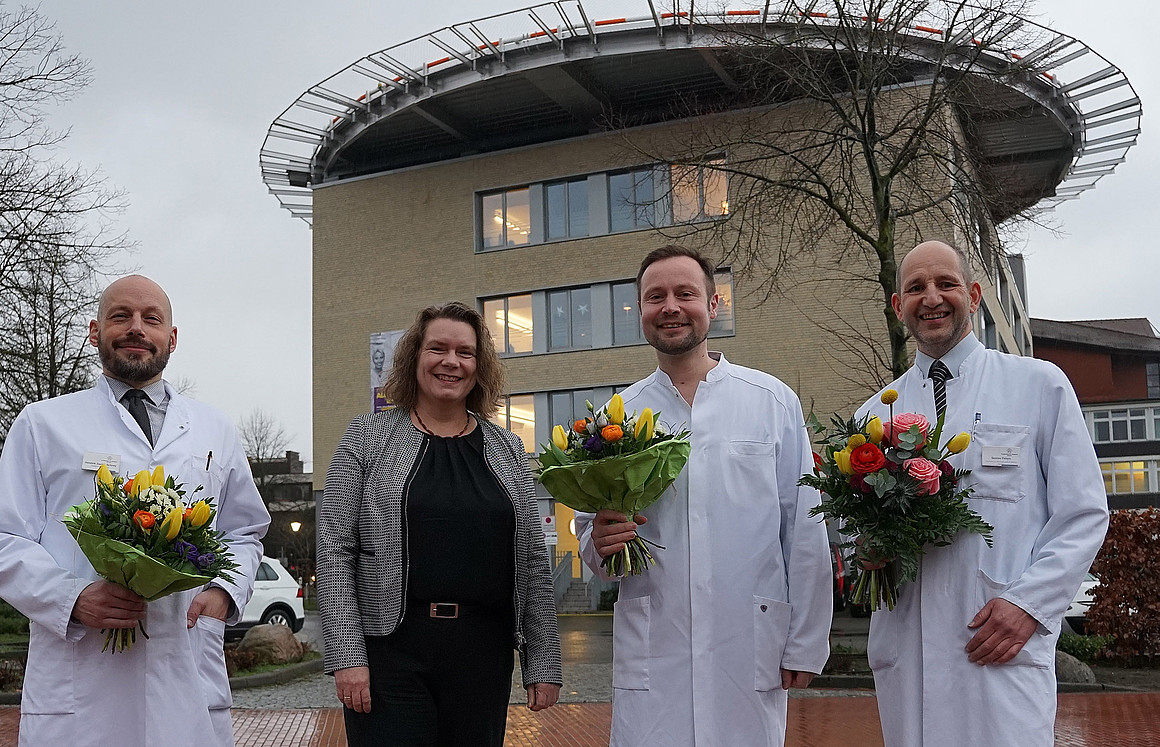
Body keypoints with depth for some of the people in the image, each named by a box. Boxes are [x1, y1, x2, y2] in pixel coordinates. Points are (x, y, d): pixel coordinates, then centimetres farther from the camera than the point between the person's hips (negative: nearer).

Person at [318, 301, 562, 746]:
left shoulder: (507, 450, 10)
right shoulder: (367, 438, 3)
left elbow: (533, 562, 8)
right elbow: (335, 551, -3)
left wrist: (543, 664, 3)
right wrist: (346, 656, -11)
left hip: (484, 653, 3)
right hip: (390, 648, -2)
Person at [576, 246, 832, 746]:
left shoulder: (773, 401, 3)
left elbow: (805, 535, 1)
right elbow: (589, 527, 13)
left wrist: (806, 646, -2)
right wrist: (599, 543, -9)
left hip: (751, 652, -1)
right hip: (649, 656, 1)